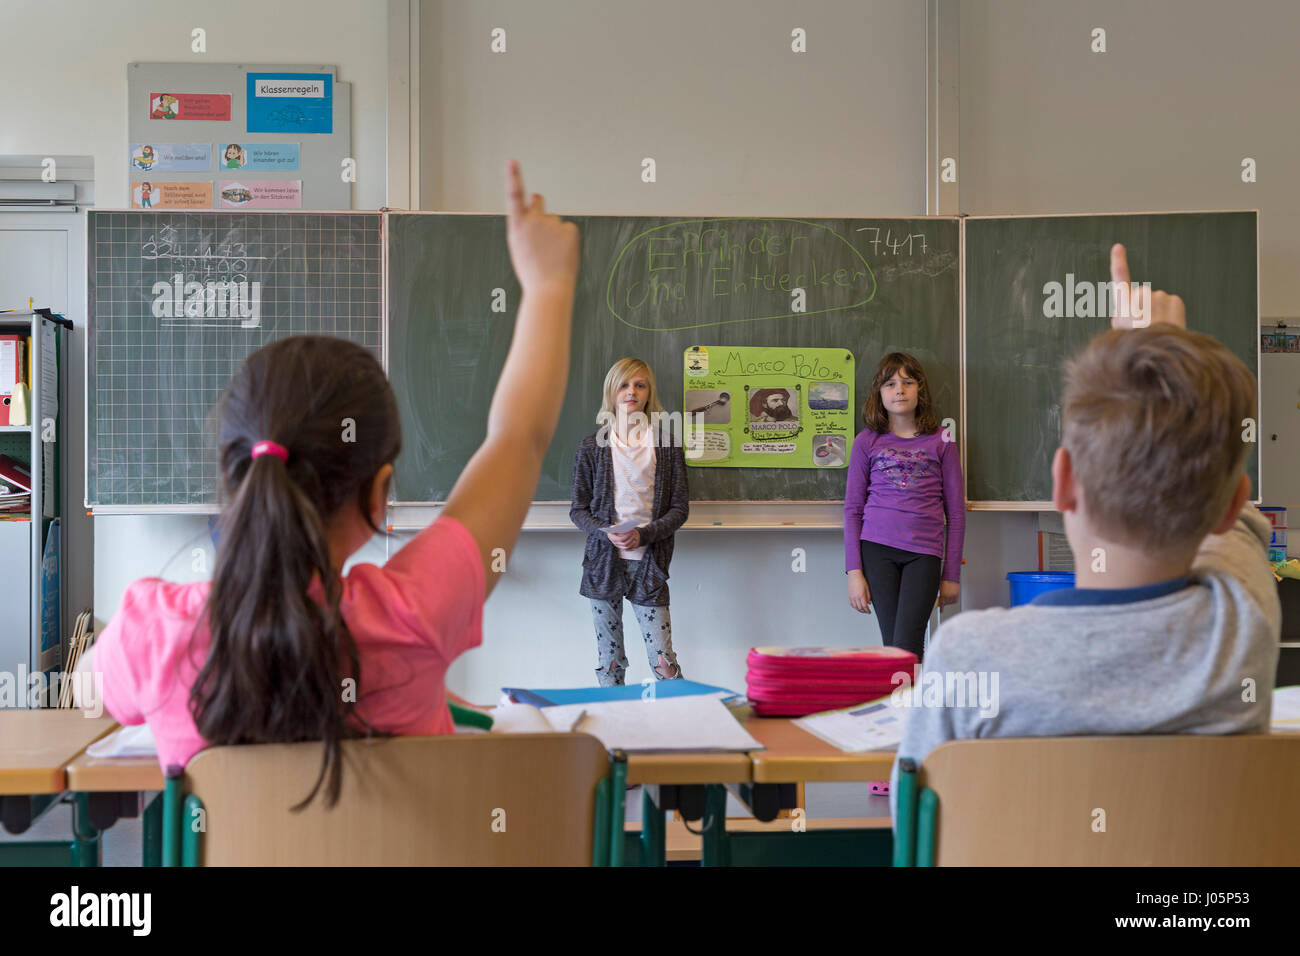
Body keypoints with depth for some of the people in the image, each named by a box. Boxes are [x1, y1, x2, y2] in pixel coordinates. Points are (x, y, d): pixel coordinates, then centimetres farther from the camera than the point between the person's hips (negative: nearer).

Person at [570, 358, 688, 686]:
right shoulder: (592, 447, 5)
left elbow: (680, 507, 3)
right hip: (604, 561, 1)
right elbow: (578, 509, 6)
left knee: (663, 660, -5)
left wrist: (644, 535, -13)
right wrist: (607, 533, -14)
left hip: (649, 562, -1)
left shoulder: (667, 444, 4)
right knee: (609, 659, 7)